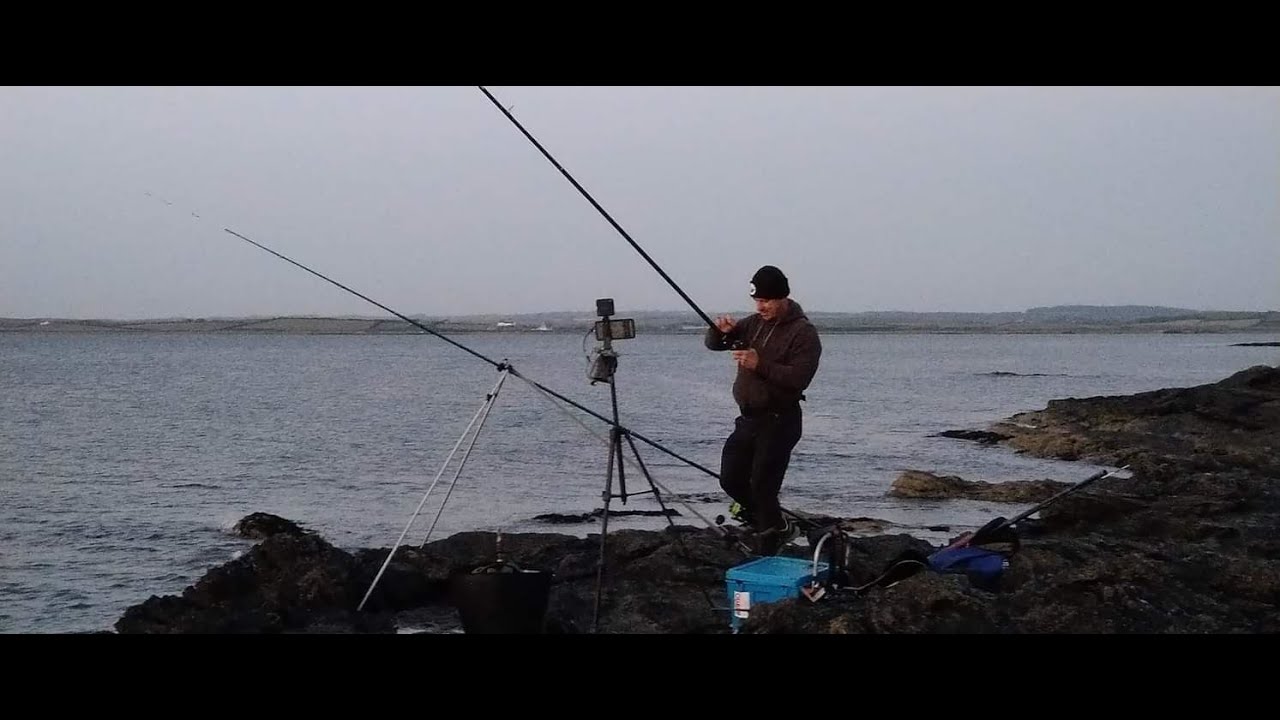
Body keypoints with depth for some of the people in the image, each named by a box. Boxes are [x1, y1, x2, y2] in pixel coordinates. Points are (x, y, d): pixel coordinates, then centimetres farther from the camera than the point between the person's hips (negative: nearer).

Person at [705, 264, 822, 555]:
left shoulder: (803, 333, -11)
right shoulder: (754, 323, 11)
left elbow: (799, 378, -22)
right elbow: (713, 344, 11)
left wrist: (760, 365, -29)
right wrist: (721, 330, -12)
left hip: (779, 421, -8)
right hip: (748, 419, 8)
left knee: (762, 486, -10)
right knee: (731, 479, 9)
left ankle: (767, 555, 1)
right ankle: (778, 526, 28)